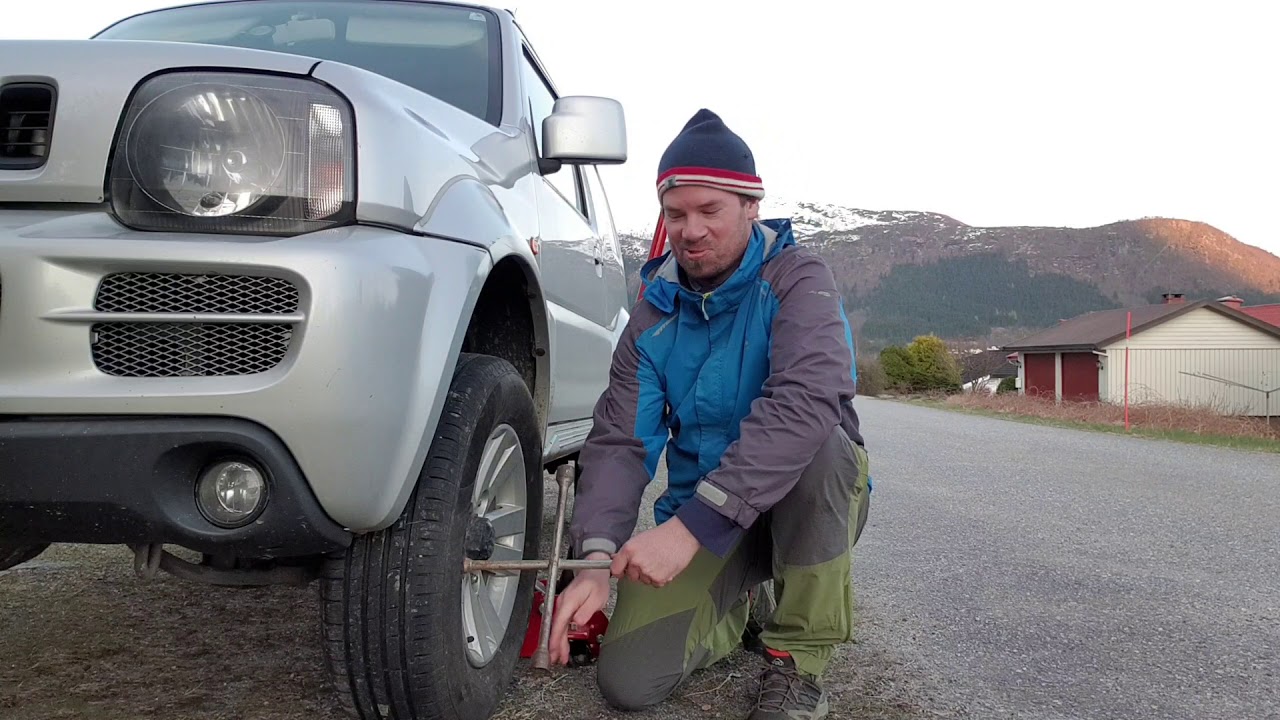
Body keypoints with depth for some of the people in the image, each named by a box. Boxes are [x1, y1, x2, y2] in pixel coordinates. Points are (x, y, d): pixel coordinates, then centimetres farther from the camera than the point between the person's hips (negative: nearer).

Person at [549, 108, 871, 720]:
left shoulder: (796, 280, -15)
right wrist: (596, 557, -28)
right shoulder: (655, 315, -1)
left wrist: (690, 526, -42)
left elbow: (804, 403, -34)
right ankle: (735, 602, 18)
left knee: (815, 441, -37)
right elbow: (619, 442, -9)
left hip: (813, 507, -3)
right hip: (700, 521, 4)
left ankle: (798, 659, -18)